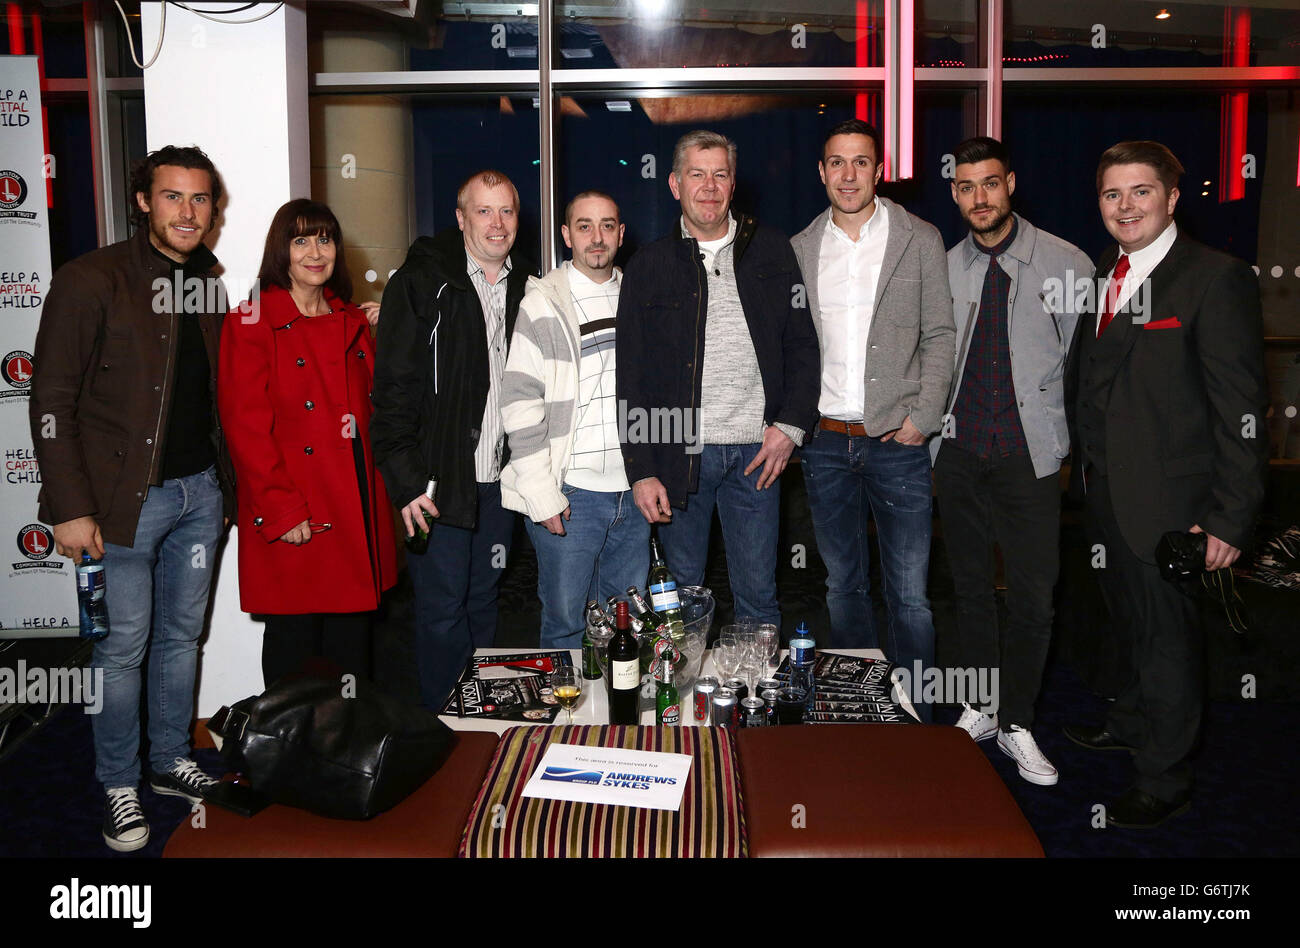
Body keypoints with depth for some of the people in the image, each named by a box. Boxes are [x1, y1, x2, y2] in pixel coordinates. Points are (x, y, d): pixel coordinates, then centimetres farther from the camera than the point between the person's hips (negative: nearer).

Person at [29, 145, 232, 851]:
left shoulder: (210, 285, 9)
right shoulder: (90, 282, -9)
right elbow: (52, 402, -10)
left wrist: (228, 482, 11)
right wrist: (70, 508, -14)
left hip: (201, 489, 6)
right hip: (126, 498, -5)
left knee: (182, 634, 15)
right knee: (124, 646, 2)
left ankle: (171, 762, 30)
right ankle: (119, 787, 19)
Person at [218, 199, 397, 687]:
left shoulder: (353, 322, 15)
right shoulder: (250, 323, -4)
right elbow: (246, 427, -11)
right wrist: (282, 512, -16)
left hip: (357, 511, 6)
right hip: (293, 524, -5)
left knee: (353, 641, 13)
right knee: (294, 639, 4)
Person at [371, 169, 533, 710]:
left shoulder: (526, 289, 10)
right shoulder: (421, 283, -6)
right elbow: (393, 388, -10)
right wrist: (406, 478, -16)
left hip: (501, 479, 5)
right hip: (440, 480, -5)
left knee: (483, 602, 16)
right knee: (442, 610, 2)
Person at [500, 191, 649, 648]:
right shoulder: (543, 304, -5)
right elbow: (520, 404, -9)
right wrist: (542, 494, -13)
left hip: (633, 491, 5)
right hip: (570, 494, -4)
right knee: (566, 622, 3)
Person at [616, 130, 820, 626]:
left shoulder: (771, 250, 8)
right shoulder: (649, 265, 4)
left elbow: (801, 343, 9)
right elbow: (630, 376, 2)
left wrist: (791, 424, -4)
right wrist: (641, 470, -4)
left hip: (756, 452, 1)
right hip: (679, 452, 0)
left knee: (758, 596, 8)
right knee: (682, 593, 10)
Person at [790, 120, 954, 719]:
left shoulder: (920, 241, 3)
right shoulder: (798, 250, 9)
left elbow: (939, 337, 3)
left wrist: (923, 417, -7)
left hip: (897, 442, -2)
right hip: (826, 443, 3)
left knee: (909, 595, -1)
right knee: (843, 586, 13)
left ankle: (914, 719, 16)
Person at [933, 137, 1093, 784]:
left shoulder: (1067, 264, -1)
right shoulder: (945, 269, 8)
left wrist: (1082, 442, -1)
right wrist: (930, 432, 7)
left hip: (1030, 454, -2)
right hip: (959, 452, 3)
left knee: (1033, 597, 0)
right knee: (970, 588, 12)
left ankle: (1015, 724, 17)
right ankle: (978, 708, 28)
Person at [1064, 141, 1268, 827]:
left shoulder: (1216, 279, -14)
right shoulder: (1102, 276, 9)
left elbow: (1241, 408, -17)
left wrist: (1229, 518, -19)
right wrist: (1085, 464, 5)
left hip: (1168, 499, -7)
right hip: (1104, 487, 7)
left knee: (1166, 632, 6)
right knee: (1127, 617, 24)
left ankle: (1163, 780, 24)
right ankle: (1131, 722, 46)